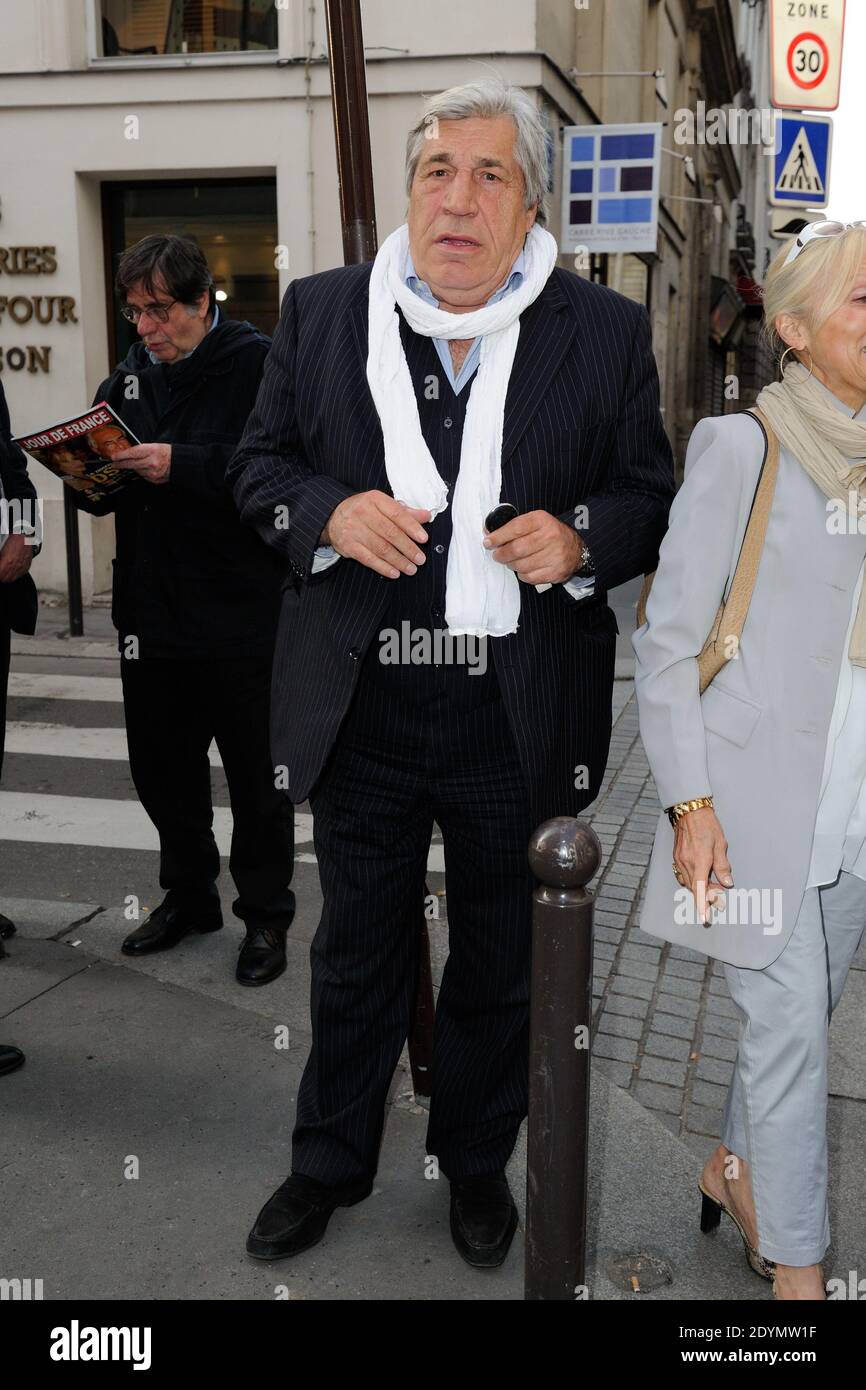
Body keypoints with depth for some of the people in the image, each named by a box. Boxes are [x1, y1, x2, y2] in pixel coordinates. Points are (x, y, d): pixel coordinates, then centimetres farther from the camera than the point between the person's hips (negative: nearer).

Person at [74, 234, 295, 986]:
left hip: (241, 614, -6)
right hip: (151, 607, 7)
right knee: (162, 766, 17)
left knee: (256, 777, 7)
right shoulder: (132, 373, 11)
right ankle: (188, 896, 36)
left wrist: (182, 466, -26)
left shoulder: (258, 363, -9)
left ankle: (266, 915, 23)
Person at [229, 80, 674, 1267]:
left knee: (501, 964, 18)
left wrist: (580, 541, -18)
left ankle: (477, 1162, 43)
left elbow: (649, 495, 3)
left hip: (521, 719, 0)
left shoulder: (606, 332, -2)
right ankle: (329, 1165, 41)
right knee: (356, 952, 18)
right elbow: (260, 465, 5)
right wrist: (329, 514, -16)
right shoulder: (320, 312, 1)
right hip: (361, 711, 1)